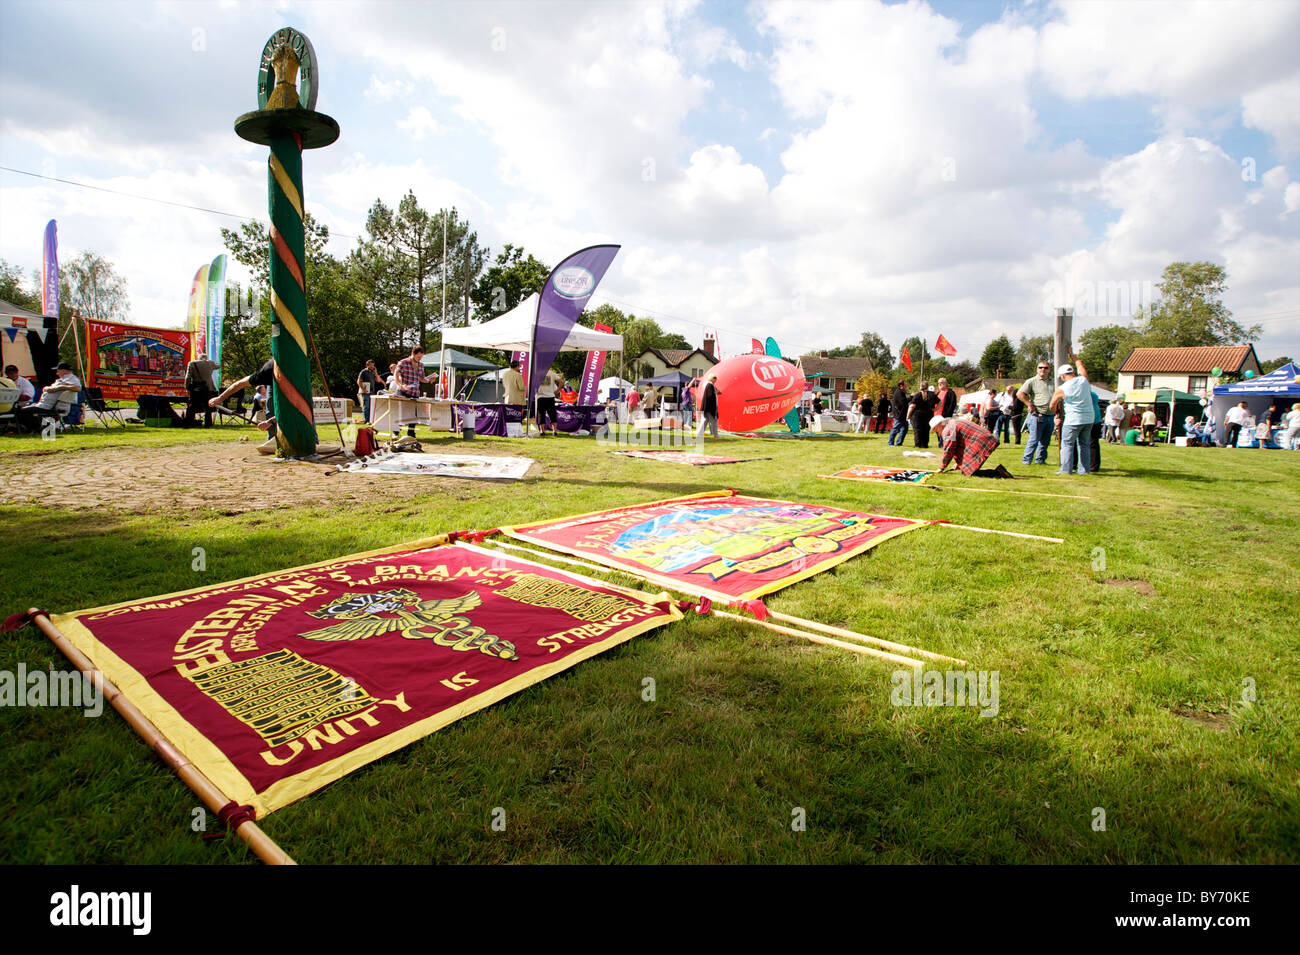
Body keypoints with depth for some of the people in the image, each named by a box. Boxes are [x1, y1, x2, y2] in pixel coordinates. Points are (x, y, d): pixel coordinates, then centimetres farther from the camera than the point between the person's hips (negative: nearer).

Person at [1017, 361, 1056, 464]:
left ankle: (1040, 460, 17)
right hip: (1037, 416, -6)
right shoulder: (1032, 382, 0)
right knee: (1034, 440, -8)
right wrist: (1030, 405, -13)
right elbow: (1019, 394, -11)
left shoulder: (1052, 383, 19)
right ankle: (1026, 460, -1)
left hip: (1050, 416, 6)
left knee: (1045, 441, 8)